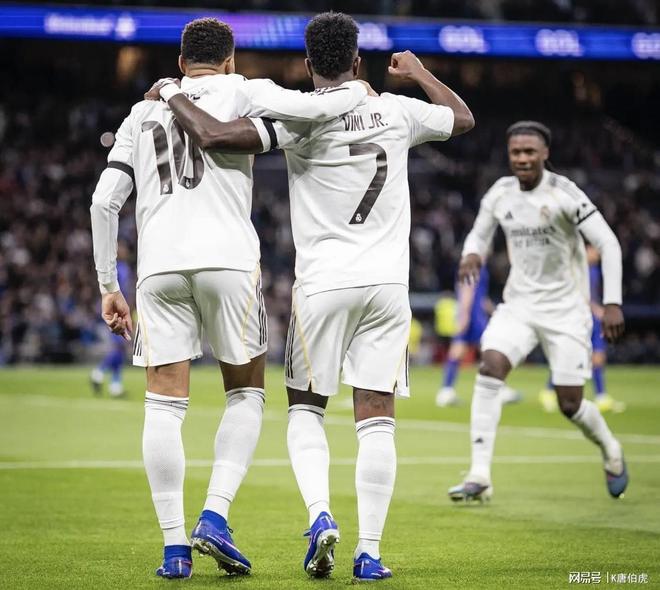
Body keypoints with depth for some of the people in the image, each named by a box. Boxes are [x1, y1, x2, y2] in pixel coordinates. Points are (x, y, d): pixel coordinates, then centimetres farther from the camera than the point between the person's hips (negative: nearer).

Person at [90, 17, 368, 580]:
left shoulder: (143, 113, 20)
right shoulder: (240, 92, 11)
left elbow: (104, 202, 14)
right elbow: (314, 107, -4)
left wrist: (109, 287, 18)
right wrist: (360, 89, 18)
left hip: (159, 267, 3)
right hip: (227, 259, -2)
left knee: (164, 404, 5)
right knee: (246, 392, 12)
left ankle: (175, 546, 1)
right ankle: (215, 518, -3)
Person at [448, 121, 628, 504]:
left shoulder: (564, 194, -15)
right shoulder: (500, 193, 1)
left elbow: (608, 244, -15)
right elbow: (480, 234, 17)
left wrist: (612, 303, -23)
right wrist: (472, 254, -8)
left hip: (565, 310, -4)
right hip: (519, 304, 4)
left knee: (570, 405, -3)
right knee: (490, 368, -22)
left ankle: (610, 450, 32)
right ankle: (480, 476, -22)